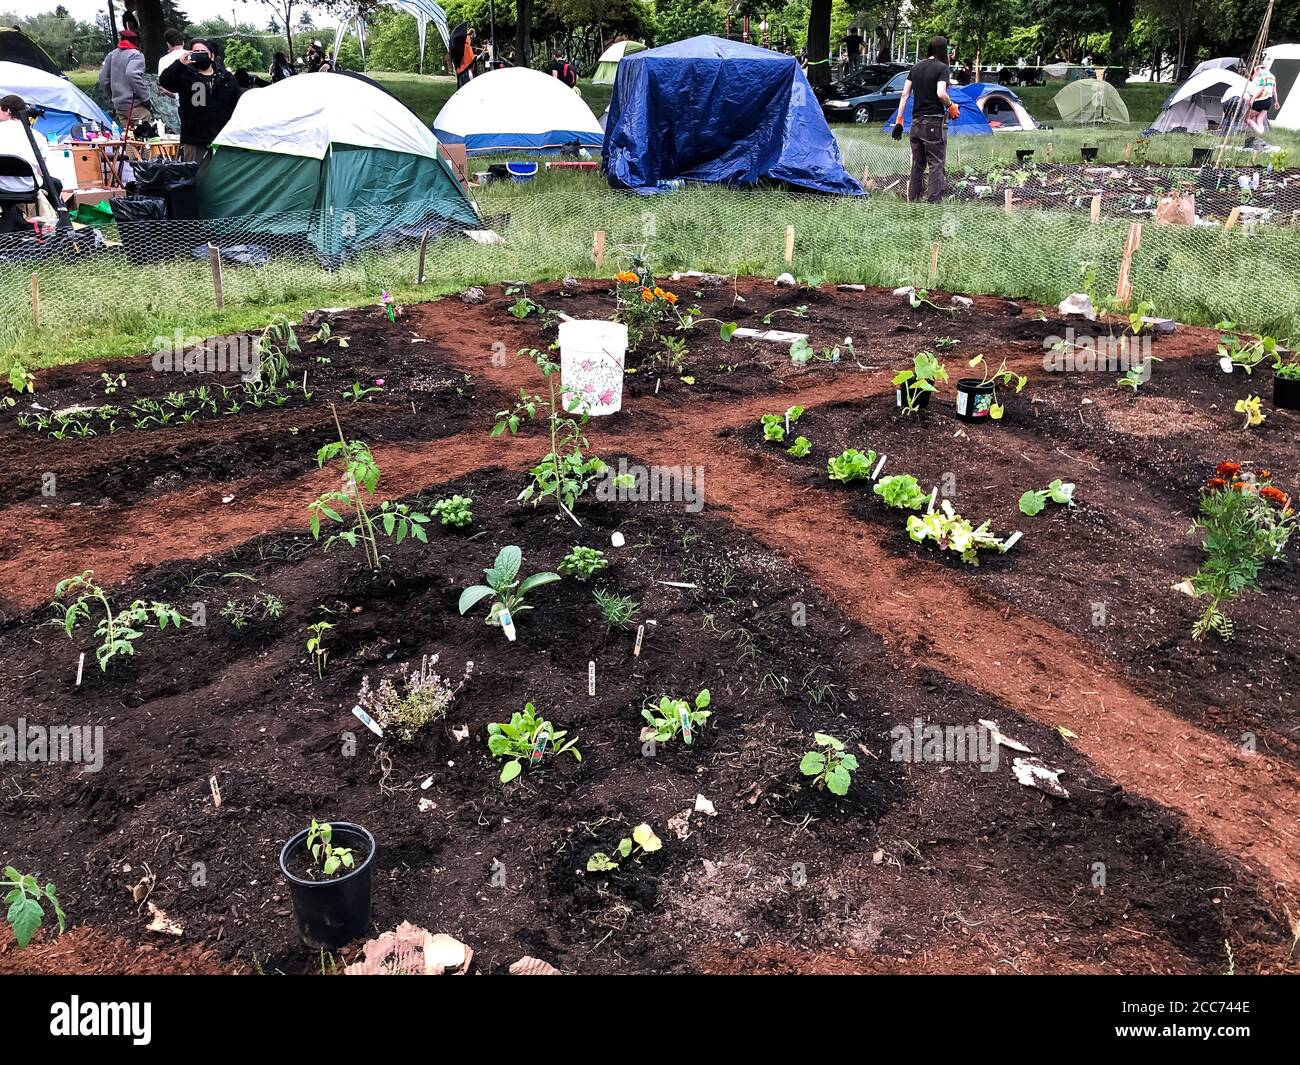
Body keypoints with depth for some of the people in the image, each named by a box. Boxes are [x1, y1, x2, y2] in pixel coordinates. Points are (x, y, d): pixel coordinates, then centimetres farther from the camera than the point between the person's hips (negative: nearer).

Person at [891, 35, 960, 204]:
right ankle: (933, 201, -7)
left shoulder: (916, 68, 11)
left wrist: (899, 119, 11)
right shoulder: (943, 68, -7)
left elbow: (905, 94, 9)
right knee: (936, 164, -2)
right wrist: (951, 106, -2)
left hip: (917, 121, 6)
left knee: (917, 165, 13)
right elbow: (941, 94, -20)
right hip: (934, 122, -6)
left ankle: (912, 199, 15)